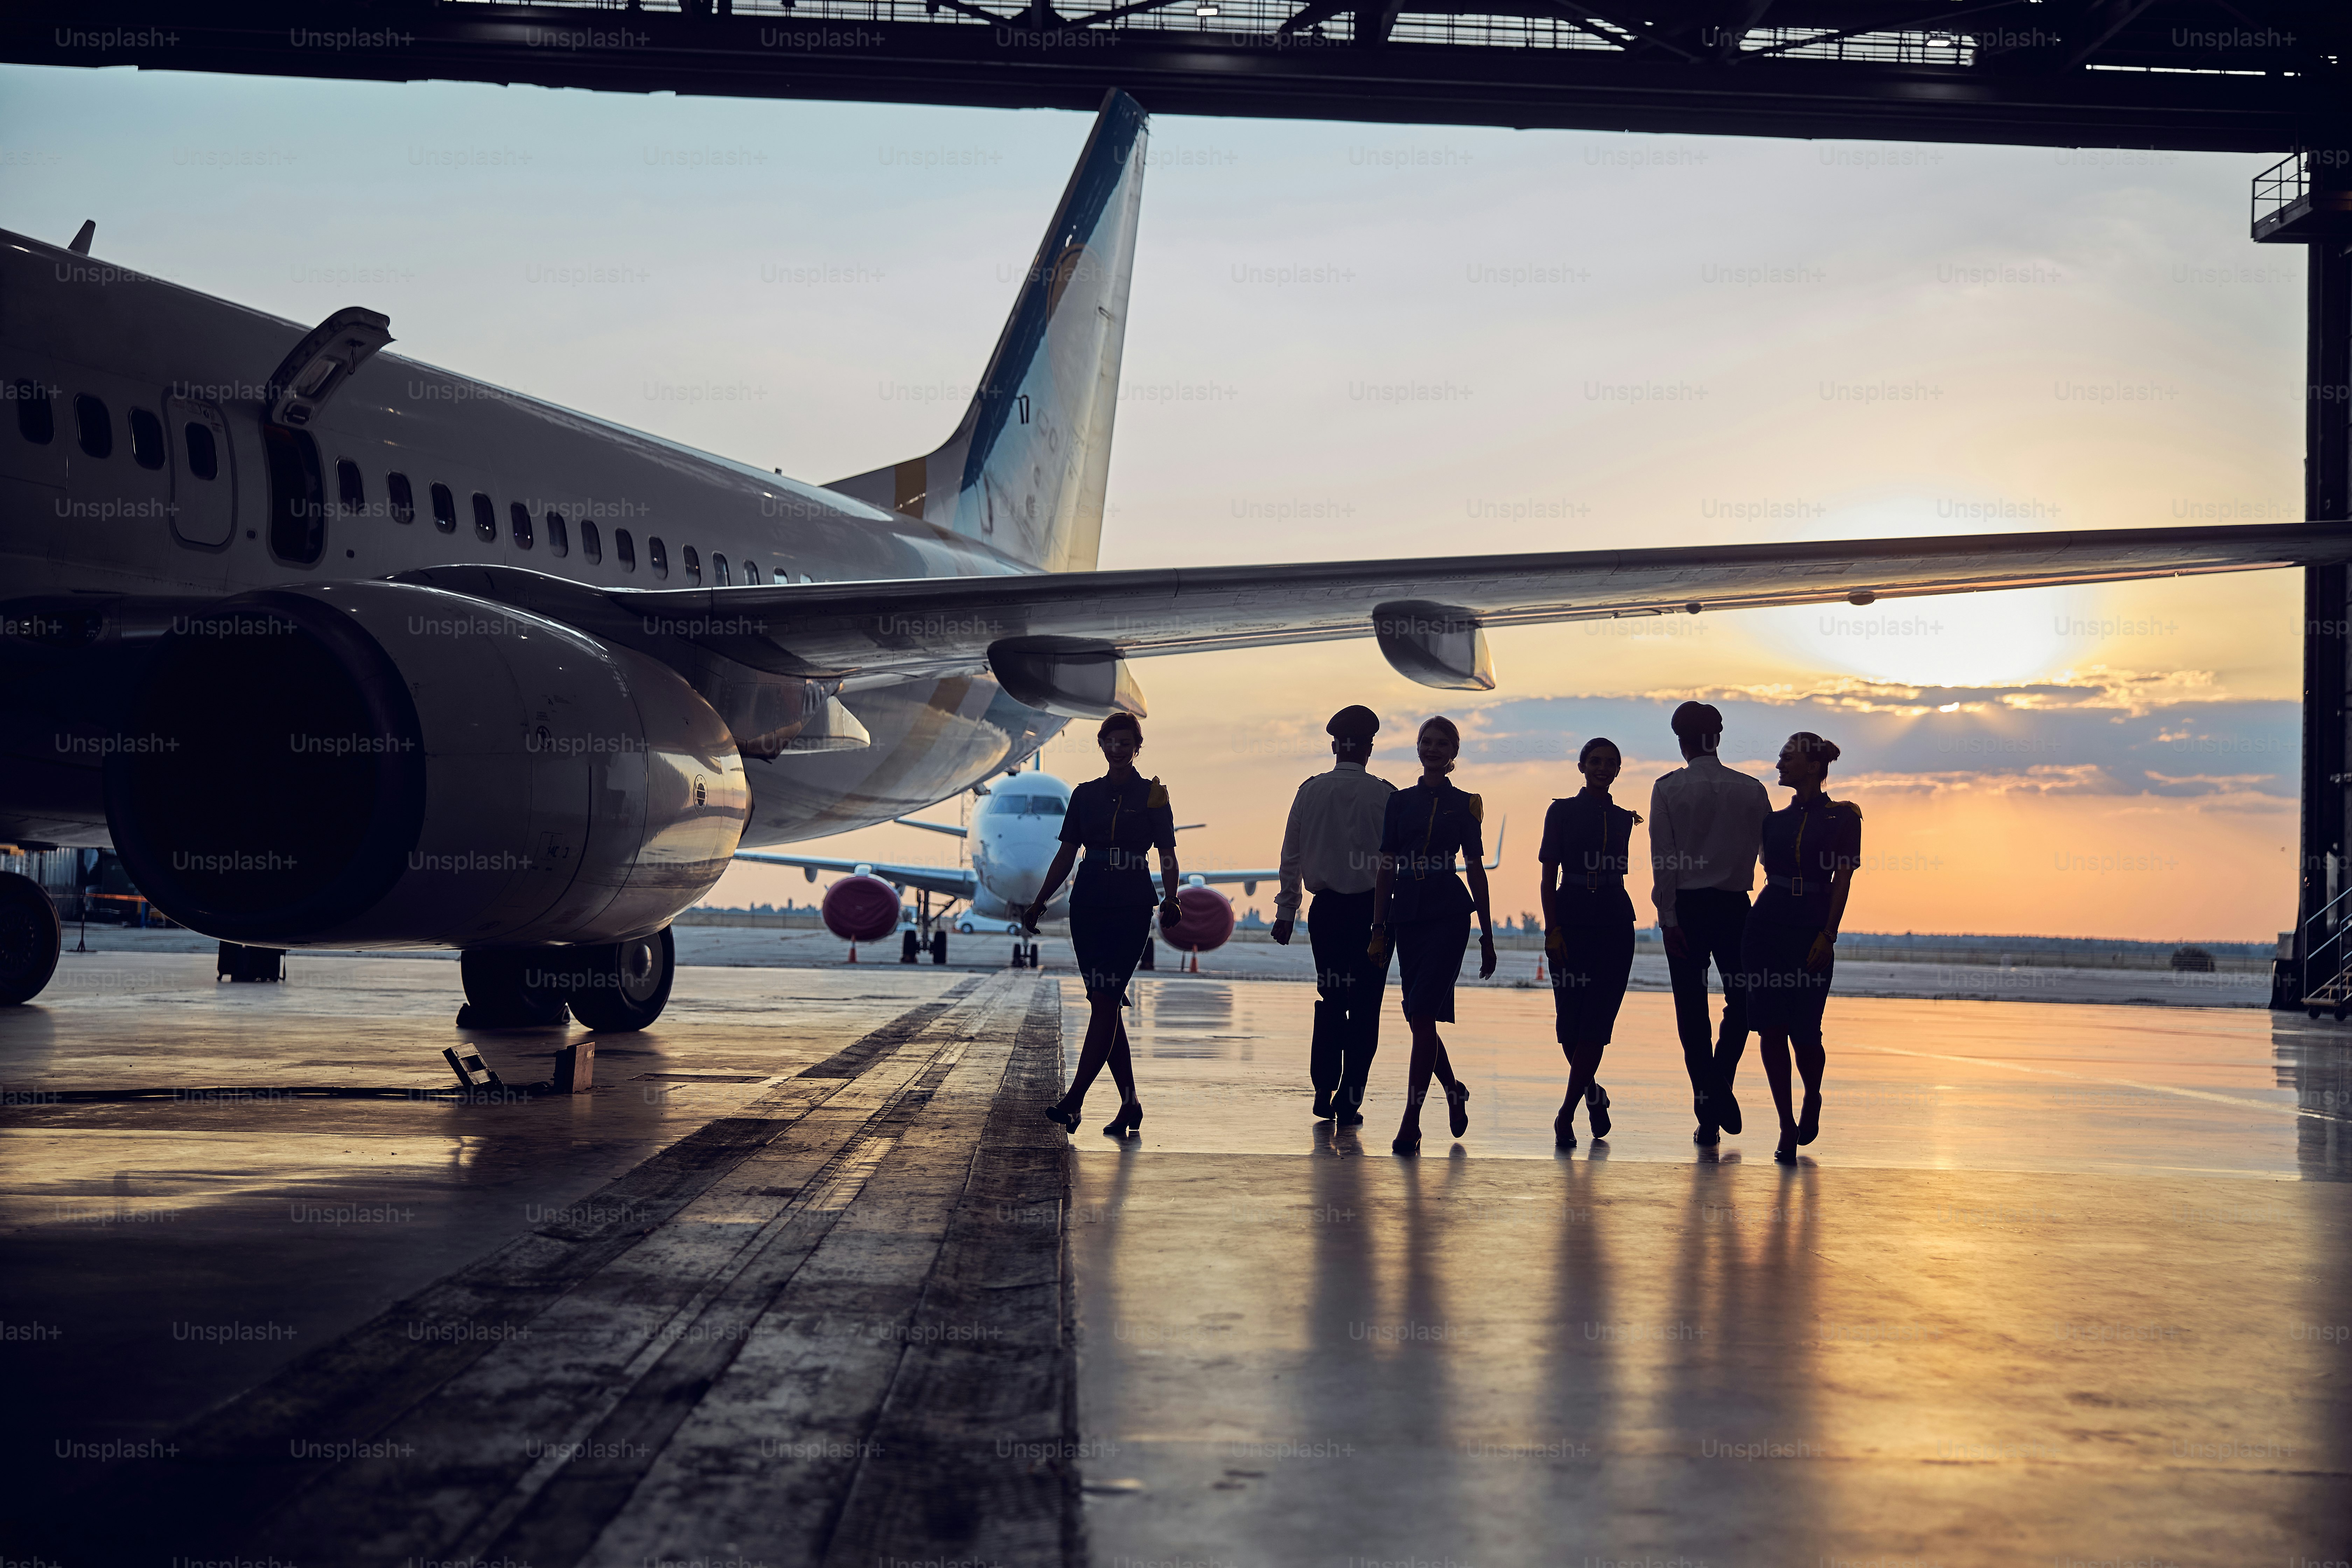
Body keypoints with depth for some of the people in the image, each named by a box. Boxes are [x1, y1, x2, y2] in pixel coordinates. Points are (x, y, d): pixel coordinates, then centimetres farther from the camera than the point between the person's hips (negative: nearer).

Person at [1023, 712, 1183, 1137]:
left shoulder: (1152, 795, 2)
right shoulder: (1086, 795, 12)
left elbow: (1167, 856, -2)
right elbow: (1066, 854, 15)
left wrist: (1170, 899, -18)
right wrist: (1040, 903, 9)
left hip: (1132, 907, -4)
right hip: (1089, 905, 4)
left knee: (1105, 1002, -12)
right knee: (1105, 1004, 3)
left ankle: (1074, 1100, -18)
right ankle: (1130, 1104, 9)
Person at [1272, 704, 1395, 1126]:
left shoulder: (1310, 792, 2)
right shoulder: (1385, 795, -8)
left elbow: (1291, 857, 6)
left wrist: (1286, 913, 13)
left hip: (1325, 909, 3)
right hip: (1371, 909, -3)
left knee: (1329, 1001, 16)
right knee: (1364, 1006, 3)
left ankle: (1323, 1093, 14)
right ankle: (1349, 1102, 0)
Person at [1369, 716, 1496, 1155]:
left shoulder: (1464, 804, 3)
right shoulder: (1400, 802, 11)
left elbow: (1476, 869, 4)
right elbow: (1387, 868, 11)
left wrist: (1487, 935, 3)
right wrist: (1379, 928, 6)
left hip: (1448, 913, -4)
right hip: (1407, 913, 4)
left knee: (1422, 1015, -14)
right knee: (1421, 1017, 8)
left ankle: (1411, 1122, -14)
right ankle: (1454, 1090, 35)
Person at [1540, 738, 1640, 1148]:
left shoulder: (1623, 818, 13)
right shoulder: (1562, 811, 3)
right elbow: (1549, 875, -1)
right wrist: (1551, 927, -9)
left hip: (1614, 922, 2)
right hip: (1572, 919, -2)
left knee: (1596, 1022, -7)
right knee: (1570, 1019, -1)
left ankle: (1566, 1114, -7)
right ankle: (1593, 1094, 24)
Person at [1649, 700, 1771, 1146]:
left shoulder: (1668, 788, -3)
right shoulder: (1751, 790, 2)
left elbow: (1663, 856, -8)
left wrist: (1668, 917, -7)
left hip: (1686, 907, -1)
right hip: (1735, 907, 1)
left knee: (1692, 1008, 4)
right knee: (1741, 1000, 17)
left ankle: (1707, 1113, 1)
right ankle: (1721, 1084, 0)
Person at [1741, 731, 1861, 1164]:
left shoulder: (1842, 817, 0)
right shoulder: (1775, 820, 13)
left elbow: (1843, 879, -6)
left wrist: (1828, 935, -13)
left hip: (1812, 929, -4)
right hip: (1769, 924, 4)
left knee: (1804, 1032, -5)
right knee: (1771, 1029, -3)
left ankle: (1812, 1100, 26)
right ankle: (1788, 1126, 6)